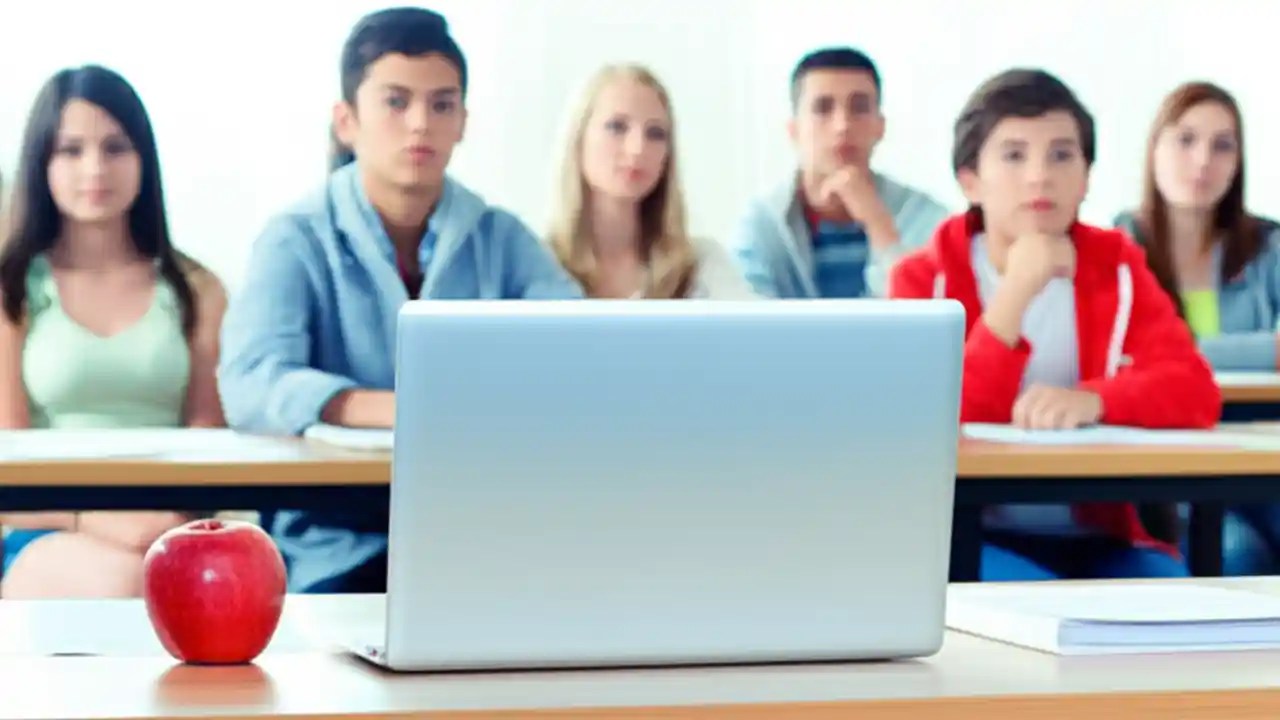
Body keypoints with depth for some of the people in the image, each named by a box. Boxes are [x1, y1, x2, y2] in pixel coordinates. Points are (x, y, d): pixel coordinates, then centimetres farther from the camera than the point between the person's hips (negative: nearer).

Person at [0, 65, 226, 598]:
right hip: (47, 538, -2)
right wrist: (92, 517, -20)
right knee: (128, 582, -39)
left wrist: (173, 521, -15)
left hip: (167, 529, 2)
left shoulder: (195, 289, 16)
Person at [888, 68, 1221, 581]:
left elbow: (1195, 391, -8)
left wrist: (1091, 402, -29)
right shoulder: (924, 279, -1)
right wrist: (1015, 295, -24)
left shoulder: (1116, 265, 6)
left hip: (1096, 538, 3)